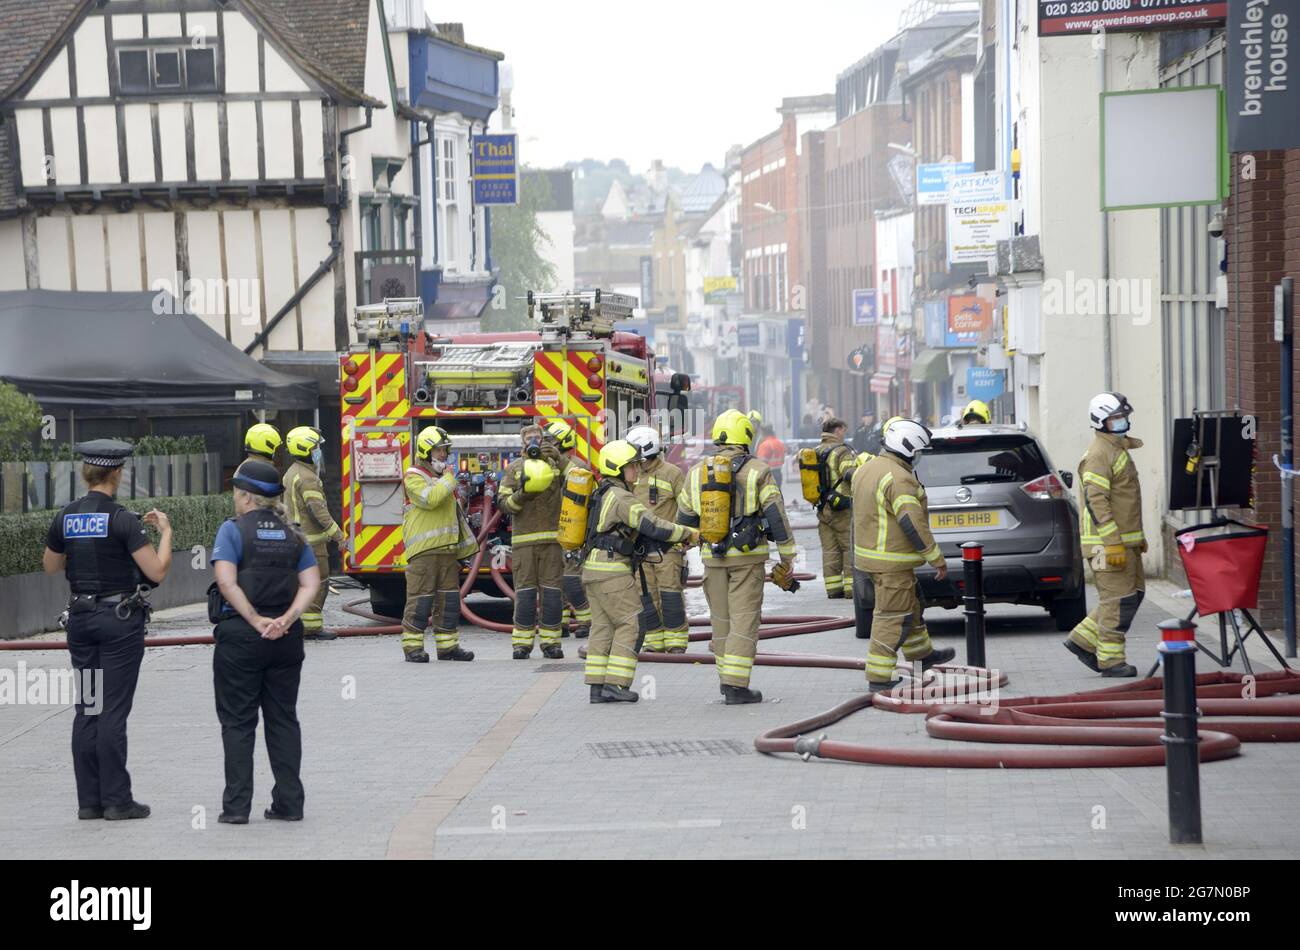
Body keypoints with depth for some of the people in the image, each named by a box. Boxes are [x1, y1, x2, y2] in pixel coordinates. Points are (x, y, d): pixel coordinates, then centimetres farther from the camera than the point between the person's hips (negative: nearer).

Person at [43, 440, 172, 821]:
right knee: (113, 710, -3)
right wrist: (165, 531, -2)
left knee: (86, 708, 9)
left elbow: (50, 565, 18)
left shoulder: (66, 518, 3)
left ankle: (88, 799, 10)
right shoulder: (122, 519, -14)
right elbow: (157, 571, -16)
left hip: (81, 616, 5)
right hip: (120, 618, -5)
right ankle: (116, 800, -1)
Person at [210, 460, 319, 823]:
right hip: (286, 639, 4)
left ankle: (237, 805, 1)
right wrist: (286, 619, -11)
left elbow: (226, 581, -18)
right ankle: (289, 803, 10)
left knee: (238, 722, 3)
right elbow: (311, 583, -1)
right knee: (283, 719, 12)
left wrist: (256, 621, -17)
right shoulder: (293, 534, 8)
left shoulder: (233, 530, -7)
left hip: (240, 635, -4)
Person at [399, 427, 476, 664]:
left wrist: (460, 546, 25)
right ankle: (412, 646, -4)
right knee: (421, 597, -8)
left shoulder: (442, 476, 22)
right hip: (423, 549, -8)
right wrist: (448, 480, -11)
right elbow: (430, 499, -24)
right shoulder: (414, 477, -5)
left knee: (449, 597, 7)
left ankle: (448, 645, 11)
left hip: (447, 548, 8)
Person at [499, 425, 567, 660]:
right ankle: (522, 643, 1)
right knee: (525, 591, -2)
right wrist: (520, 496, -16)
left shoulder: (555, 464, 12)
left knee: (552, 591, -2)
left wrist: (559, 459, -17)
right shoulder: (514, 468, 10)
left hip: (552, 538, 1)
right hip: (523, 538, -1)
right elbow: (503, 501, 4)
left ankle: (551, 641, 3)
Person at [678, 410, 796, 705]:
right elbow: (777, 515, -8)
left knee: (722, 617, 16)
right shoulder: (757, 472, -7)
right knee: (744, 619, -2)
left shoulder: (698, 472, 4)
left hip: (713, 556, 4)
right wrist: (787, 554, 1)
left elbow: (685, 517, 12)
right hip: (748, 556, -3)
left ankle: (727, 677, 23)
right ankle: (736, 685, -7)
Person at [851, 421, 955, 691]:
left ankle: (922, 654, 40)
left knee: (910, 606, 24)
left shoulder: (869, 469, 10)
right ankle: (879, 677, -2)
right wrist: (937, 559, -16)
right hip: (891, 562, -10)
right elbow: (913, 525, -25)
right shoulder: (899, 479, -22)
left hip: (869, 553, 10)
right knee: (893, 617, -4)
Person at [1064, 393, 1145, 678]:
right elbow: (1096, 500, -22)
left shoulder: (1119, 449, 19)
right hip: (1108, 542, -10)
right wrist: (1112, 543, -25)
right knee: (1118, 598, -7)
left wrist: (1137, 537, 25)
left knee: (1134, 593, 12)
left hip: (1125, 540, 10)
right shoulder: (1099, 454, -14)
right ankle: (1111, 660, -1)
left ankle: (1084, 640, 17)